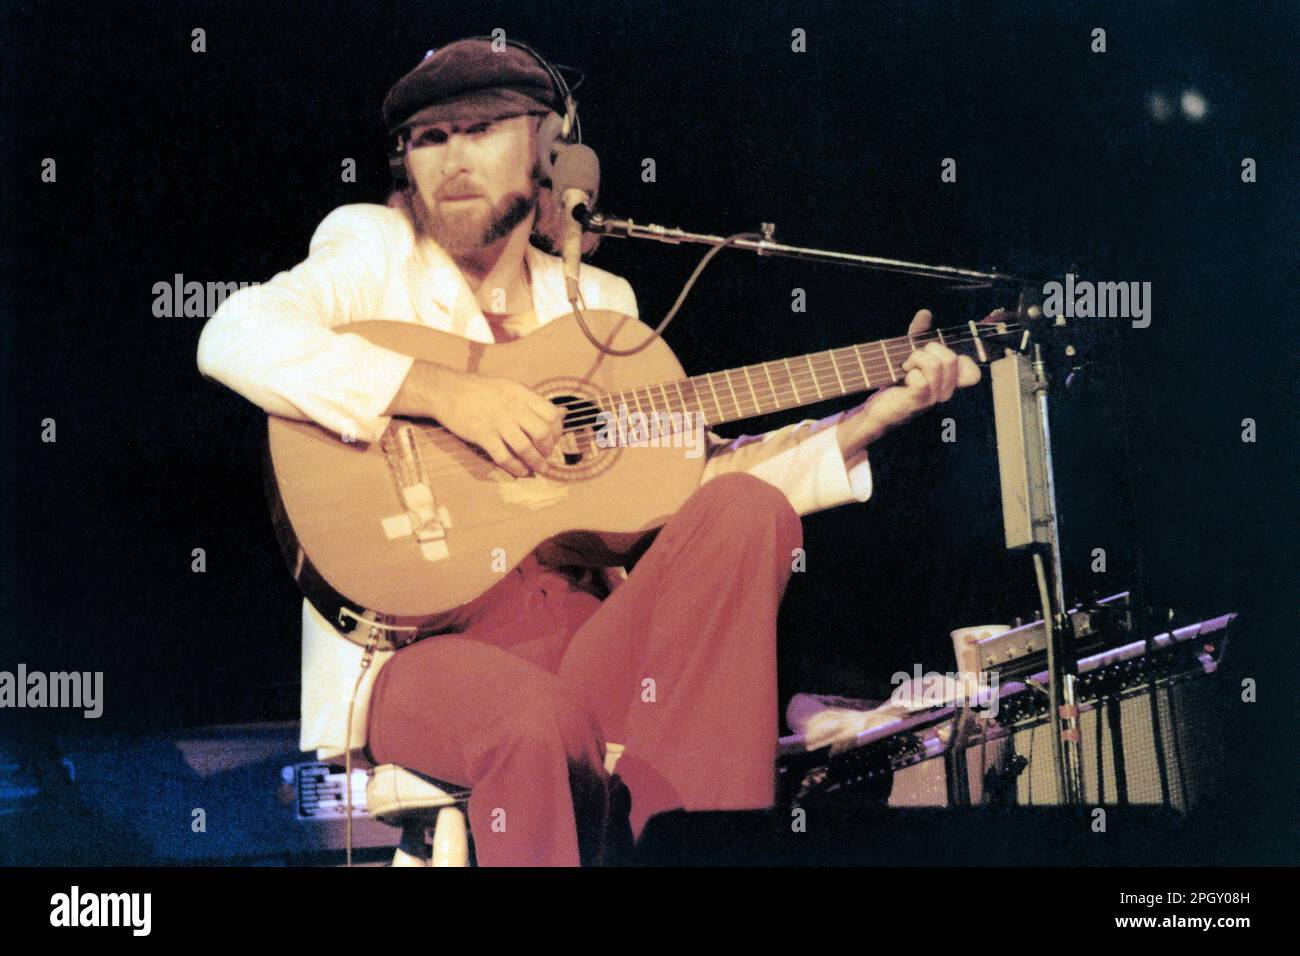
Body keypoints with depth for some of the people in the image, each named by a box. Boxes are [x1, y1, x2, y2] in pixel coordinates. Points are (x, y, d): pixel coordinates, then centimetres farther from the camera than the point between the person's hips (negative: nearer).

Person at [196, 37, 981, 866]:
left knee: (746, 509, -19)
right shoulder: (377, 252, 4)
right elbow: (234, 338, -16)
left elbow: (689, 471, 17)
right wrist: (442, 392, -23)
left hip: (588, 636, 5)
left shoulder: (601, 302, 17)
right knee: (541, 719, -37)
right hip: (420, 645, -5)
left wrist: (870, 419, 10)